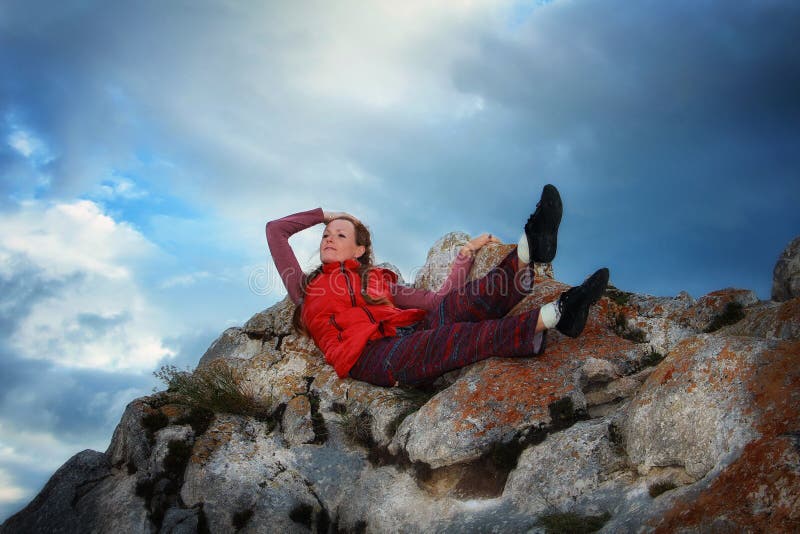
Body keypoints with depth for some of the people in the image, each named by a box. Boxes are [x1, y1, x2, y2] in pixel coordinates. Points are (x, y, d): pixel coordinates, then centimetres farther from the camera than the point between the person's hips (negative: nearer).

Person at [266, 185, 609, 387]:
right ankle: (553, 316, -46)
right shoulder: (307, 288, 29)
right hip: (369, 356, -5)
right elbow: (275, 230, 28)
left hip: (408, 338, 5)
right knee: (458, 334, -29)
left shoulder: (379, 281, 34)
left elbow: (438, 300, 25)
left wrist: (465, 256, 18)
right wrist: (323, 214, 36)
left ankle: (529, 250, -48)